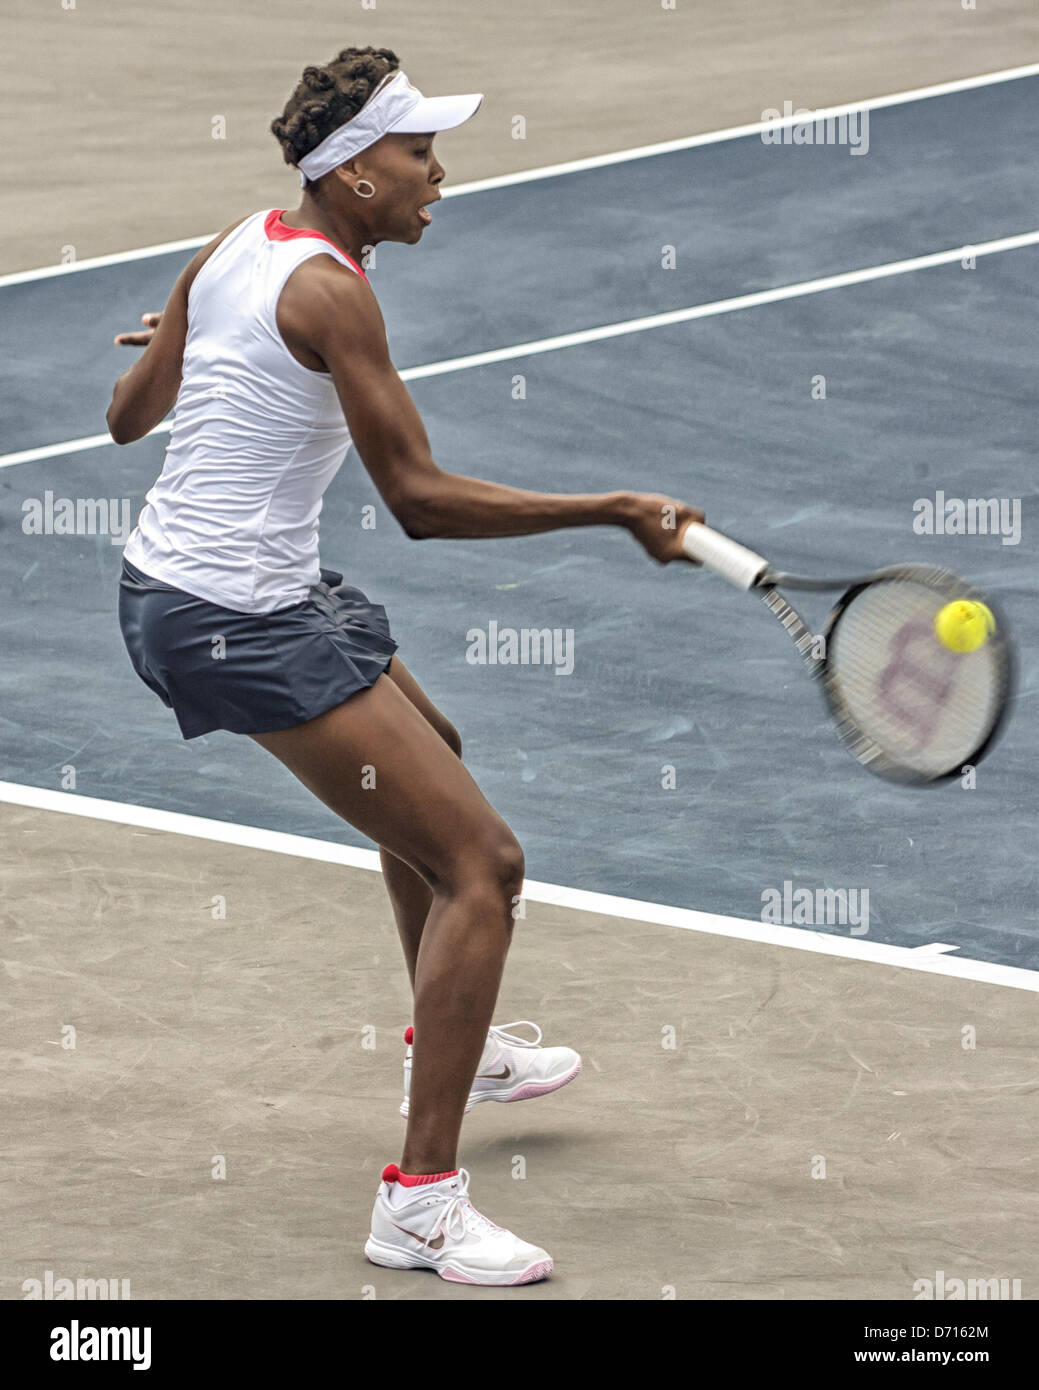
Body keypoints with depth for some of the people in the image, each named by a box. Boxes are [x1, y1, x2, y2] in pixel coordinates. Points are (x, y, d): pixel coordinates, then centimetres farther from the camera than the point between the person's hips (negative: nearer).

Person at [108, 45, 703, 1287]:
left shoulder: (236, 246, 7)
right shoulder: (330, 290, -19)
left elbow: (127, 413, 17)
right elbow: (420, 499, -23)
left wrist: (179, 349, 39)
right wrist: (616, 512, -23)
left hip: (168, 583, 11)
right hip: (245, 625, -11)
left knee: (426, 755, 33)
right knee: (482, 866, -13)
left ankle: (449, 1047, 49)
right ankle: (420, 1206, -16)